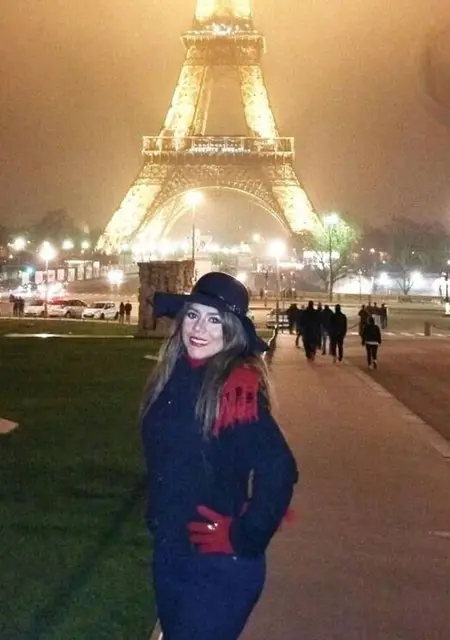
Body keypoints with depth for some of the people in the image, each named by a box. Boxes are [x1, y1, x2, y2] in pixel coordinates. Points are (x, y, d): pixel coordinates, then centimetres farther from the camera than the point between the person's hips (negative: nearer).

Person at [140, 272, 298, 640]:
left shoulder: (236, 387, -21)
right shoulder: (175, 375, 1)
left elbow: (279, 470, -27)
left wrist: (243, 540, -18)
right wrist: (160, 523, 11)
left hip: (220, 564, -7)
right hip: (168, 552, 7)